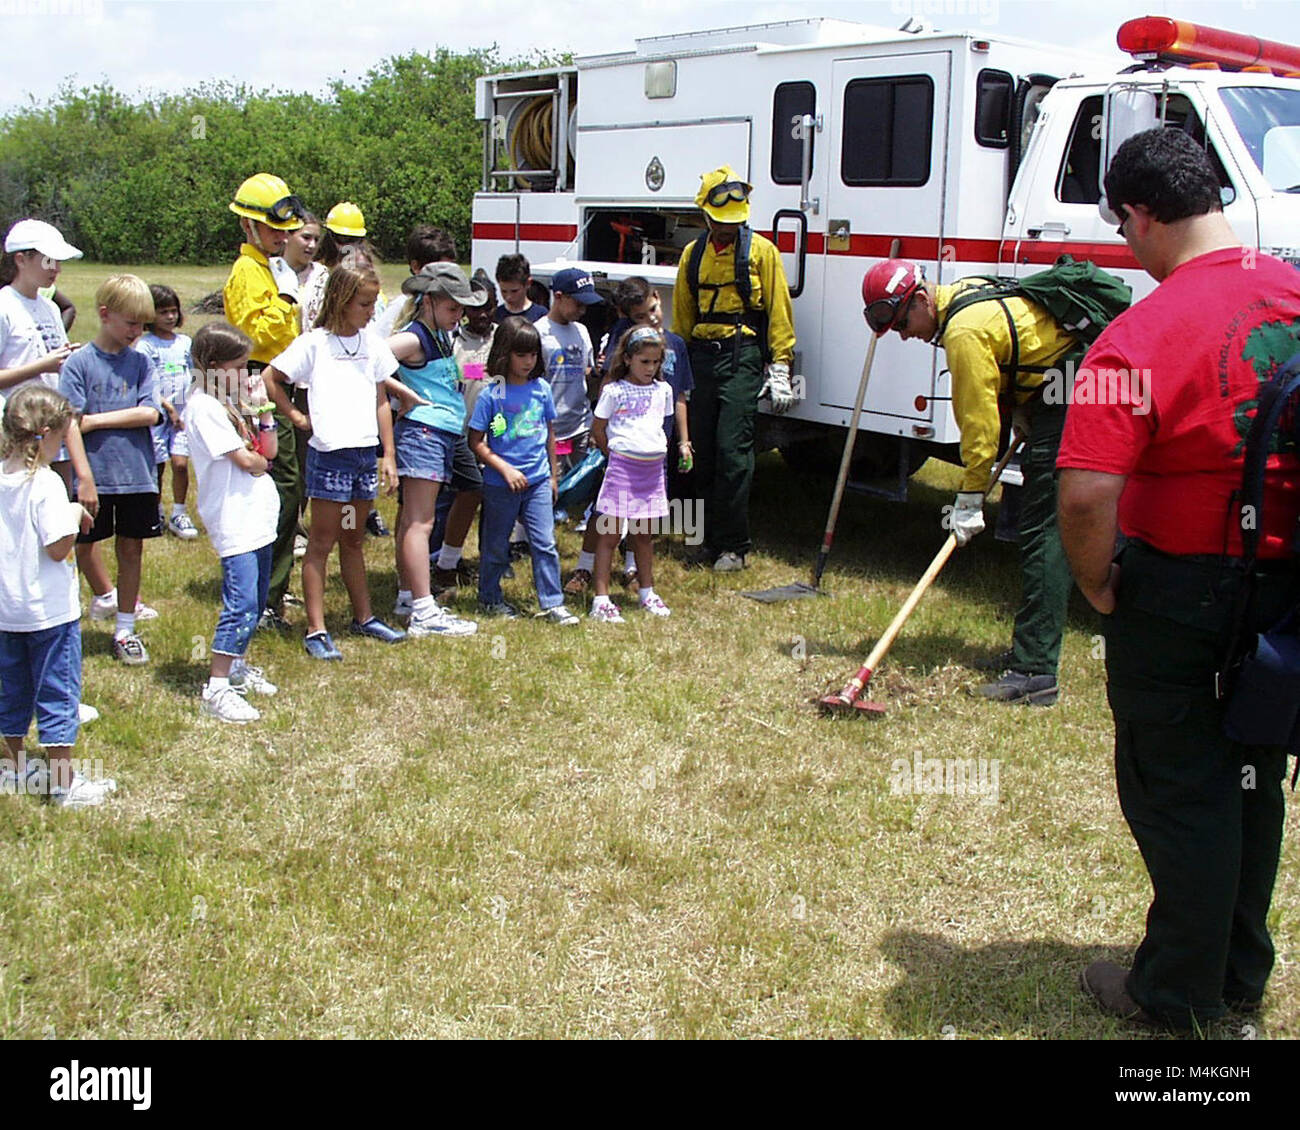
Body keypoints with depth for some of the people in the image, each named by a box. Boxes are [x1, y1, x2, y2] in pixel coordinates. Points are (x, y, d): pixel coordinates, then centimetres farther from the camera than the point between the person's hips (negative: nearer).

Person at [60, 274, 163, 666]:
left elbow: (149, 413, -8)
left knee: (131, 548, 8)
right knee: (84, 543, 8)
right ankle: (105, 594, 35)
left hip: (136, 472, 2)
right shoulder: (78, 362, -5)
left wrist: (96, 420, -13)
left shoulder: (140, 361, 3)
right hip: (95, 473, -2)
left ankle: (125, 630, 19)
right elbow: (72, 425, -11)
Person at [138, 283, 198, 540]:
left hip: (183, 413, 3)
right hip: (156, 413, -3)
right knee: (157, 466, 2)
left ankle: (178, 515, 5)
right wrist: (168, 406, -13)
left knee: (180, 463, -7)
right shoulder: (145, 345, -3)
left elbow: (193, 376, 17)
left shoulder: (185, 342, 11)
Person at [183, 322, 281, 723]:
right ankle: (216, 690, -10)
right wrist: (259, 460, 5)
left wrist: (263, 409, 4)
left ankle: (239, 667, 32)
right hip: (234, 518, -9)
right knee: (241, 603, -13)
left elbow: (268, 451, 11)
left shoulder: (233, 402, 15)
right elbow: (246, 460, -16)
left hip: (259, 514, 9)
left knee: (256, 600, 17)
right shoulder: (203, 407, -12)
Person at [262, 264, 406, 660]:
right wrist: (296, 417, -1)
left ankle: (363, 617, 27)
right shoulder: (314, 344, -6)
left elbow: (381, 402, 12)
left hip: (365, 452, 5)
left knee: (354, 540, 17)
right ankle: (316, 630, 4)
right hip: (329, 453, -5)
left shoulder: (373, 344, 9)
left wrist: (388, 455, 10)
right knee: (322, 542, 1)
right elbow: (270, 379, -2)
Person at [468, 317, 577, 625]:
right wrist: (506, 469, -14)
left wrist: (552, 475, 16)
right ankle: (489, 598, 28)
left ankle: (552, 603, 6)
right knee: (496, 546, 11)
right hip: (500, 484, -3)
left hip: (538, 482, 3)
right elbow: (476, 442, -7)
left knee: (545, 543, -1)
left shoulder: (542, 389, 4)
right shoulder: (491, 395, -8)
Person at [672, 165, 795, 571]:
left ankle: (734, 545, -2)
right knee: (703, 451, 6)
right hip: (701, 356, 5)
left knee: (732, 449, -11)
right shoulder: (693, 254, 13)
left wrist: (780, 367, -5)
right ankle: (712, 539, 19)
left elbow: (779, 312, 0)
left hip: (743, 357, -5)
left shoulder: (762, 251, 1)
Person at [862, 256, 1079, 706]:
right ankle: (1030, 650, 22)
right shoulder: (967, 294, 11)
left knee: (1044, 536, -13)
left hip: (1068, 403, -11)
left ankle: (1036, 671, -13)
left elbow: (978, 420, -17)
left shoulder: (964, 331, -20)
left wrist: (970, 498, -11)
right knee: (1038, 530, 13)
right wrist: (1025, 418, 13)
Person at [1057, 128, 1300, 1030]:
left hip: (1182, 593, -7)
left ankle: (1180, 992, 24)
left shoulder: (1142, 337, -22)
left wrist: (1097, 585, -13)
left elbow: (1087, 491, -31)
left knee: (1175, 793, 9)